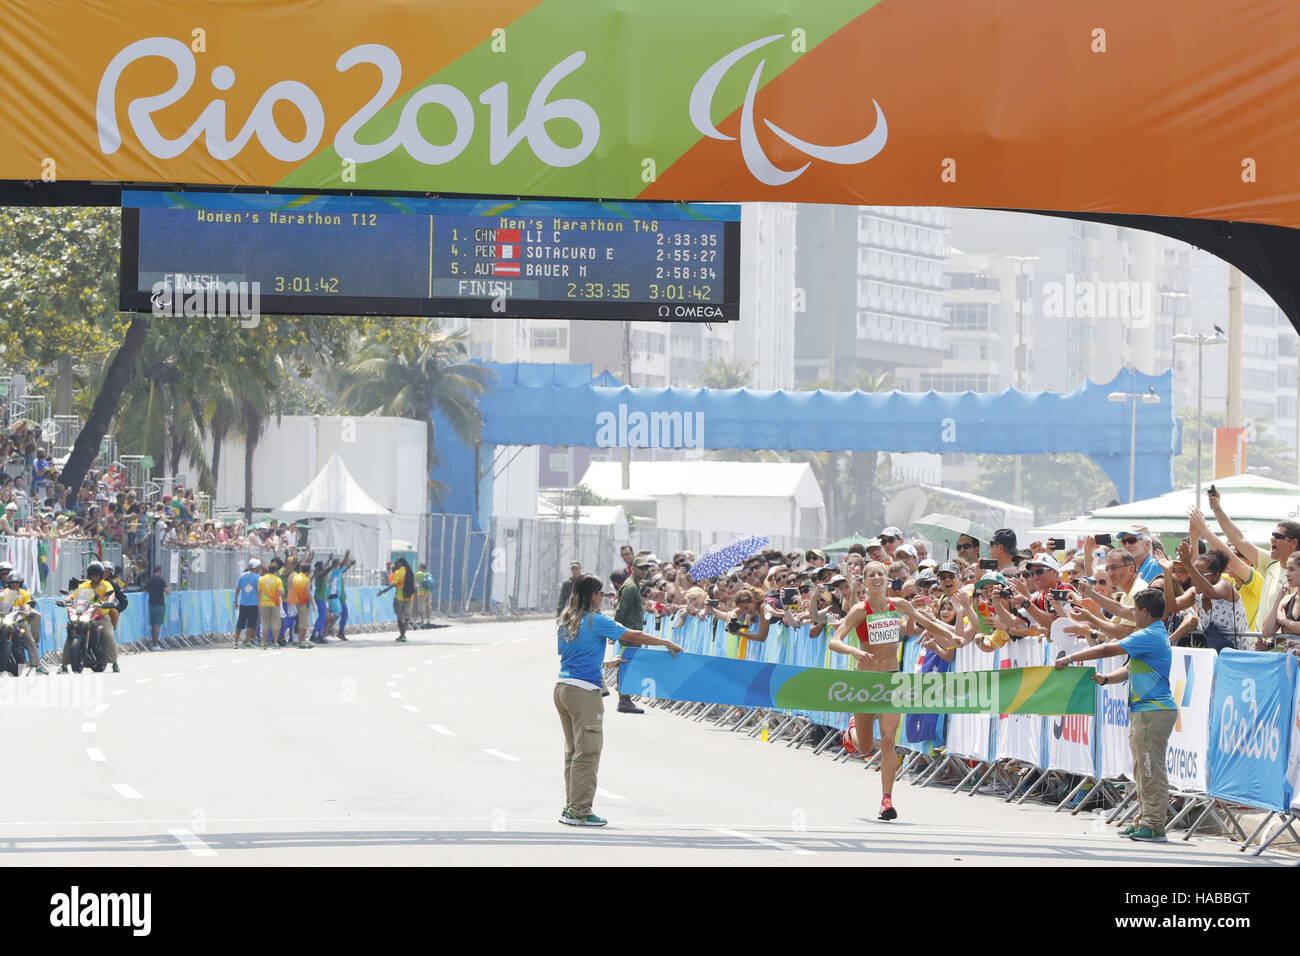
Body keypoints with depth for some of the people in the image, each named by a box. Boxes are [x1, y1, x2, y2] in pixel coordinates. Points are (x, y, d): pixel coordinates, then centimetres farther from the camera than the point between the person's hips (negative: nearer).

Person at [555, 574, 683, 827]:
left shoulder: (566, 622, 14)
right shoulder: (595, 621, -8)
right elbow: (633, 636, -4)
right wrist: (667, 643, 7)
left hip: (563, 689, 8)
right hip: (584, 692, -8)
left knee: (573, 752, 15)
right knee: (587, 753, -4)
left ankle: (571, 807, 18)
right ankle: (579, 811, -5)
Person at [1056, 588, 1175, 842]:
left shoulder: (1149, 637, -15)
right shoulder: (1158, 635, 18)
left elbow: (1105, 650, -13)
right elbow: (1131, 669, 23)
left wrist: (1070, 658, -4)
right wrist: (1106, 678, 8)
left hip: (1153, 713, -11)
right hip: (1142, 711, 11)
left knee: (1152, 770, -10)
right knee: (1143, 771, 14)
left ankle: (1154, 826, -10)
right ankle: (1144, 821, 18)